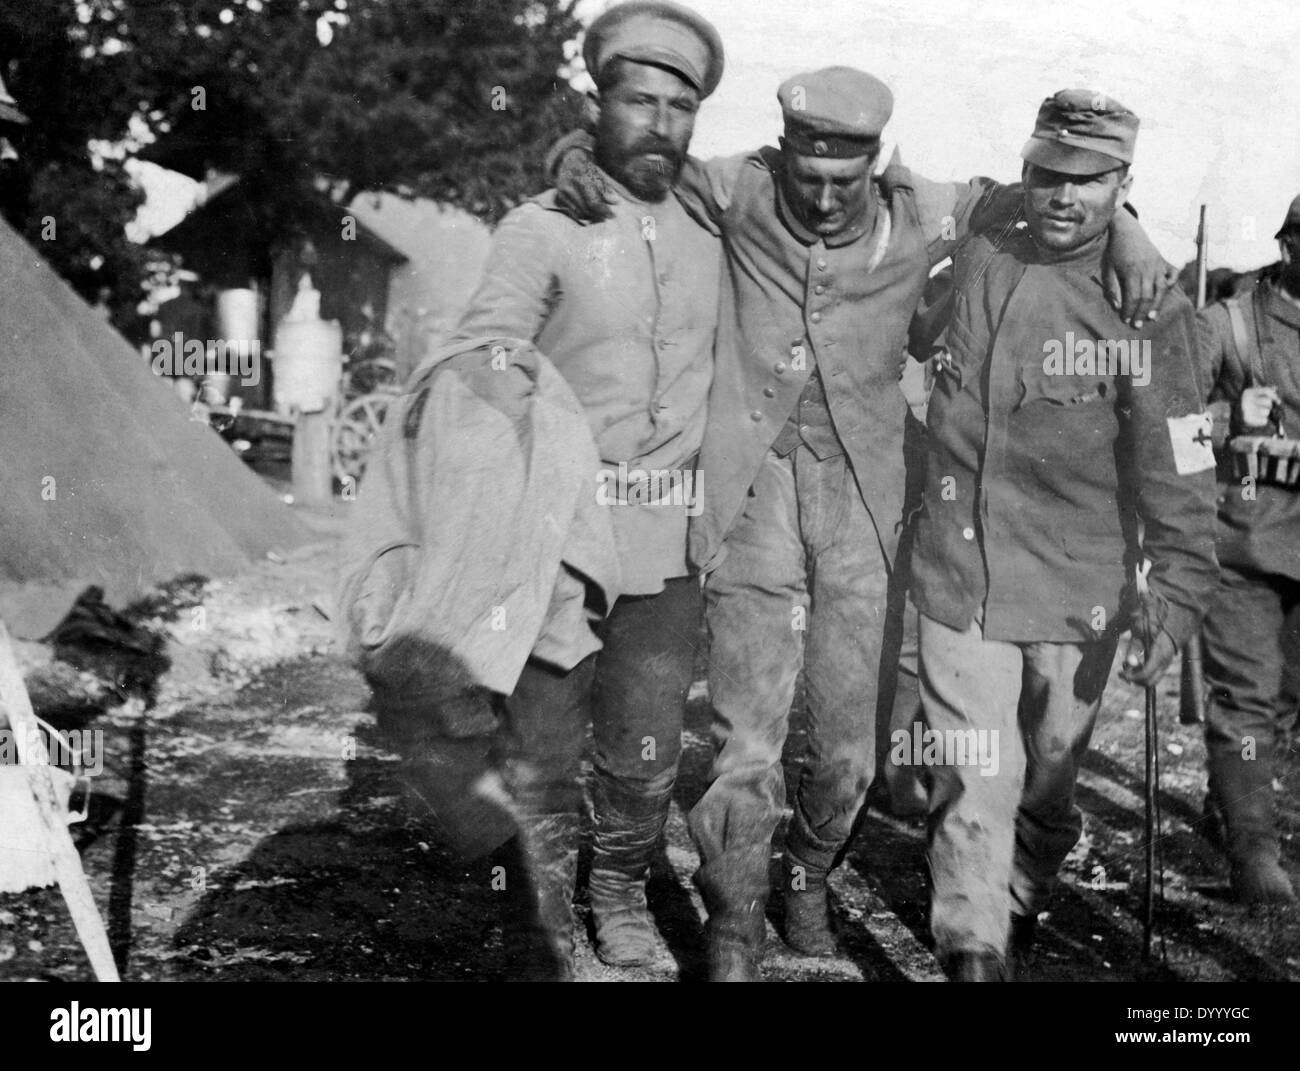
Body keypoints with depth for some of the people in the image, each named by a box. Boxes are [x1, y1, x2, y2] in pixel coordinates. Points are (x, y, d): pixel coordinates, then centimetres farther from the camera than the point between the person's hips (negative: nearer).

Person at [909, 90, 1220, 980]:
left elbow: (1177, 465, -11)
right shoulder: (977, 265, 1)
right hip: (962, 574, 1)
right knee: (975, 781, -4)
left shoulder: (1148, 305, -8)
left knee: (1050, 781, 16)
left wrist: (1179, 587, -17)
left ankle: (1022, 906, 41)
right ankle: (973, 952, 5)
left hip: (1082, 591, 0)